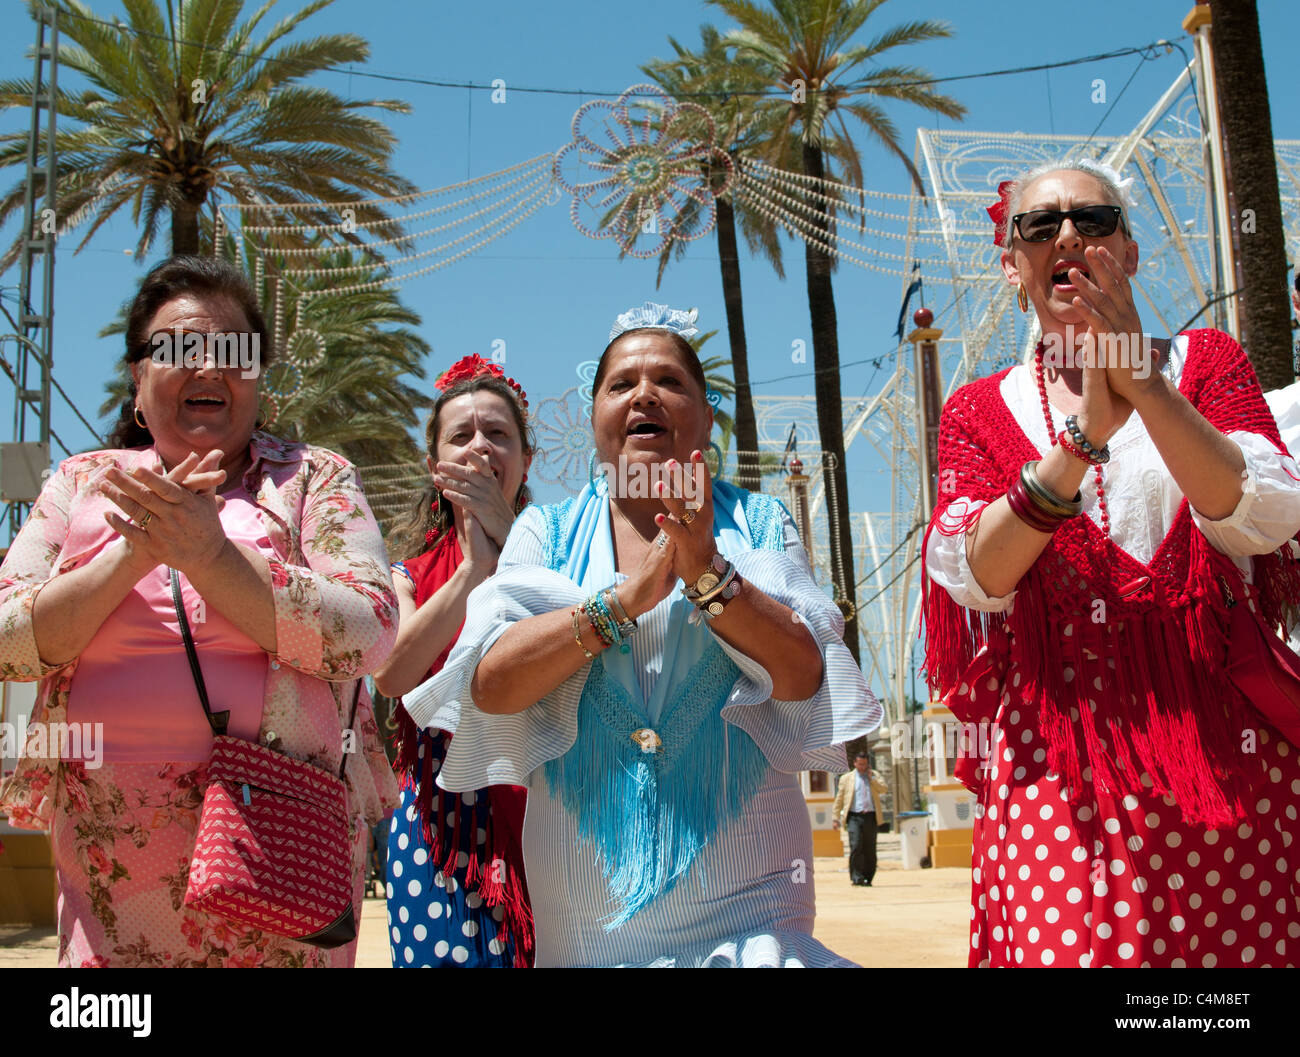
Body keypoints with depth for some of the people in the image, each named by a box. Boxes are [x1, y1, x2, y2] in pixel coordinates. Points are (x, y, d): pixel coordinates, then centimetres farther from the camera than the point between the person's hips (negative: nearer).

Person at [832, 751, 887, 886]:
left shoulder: (874, 776, 17)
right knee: (856, 846, -16)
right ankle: (856, 877, -12)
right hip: (854, 817, -2)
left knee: (870, 850, 2)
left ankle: (867, 879, 12)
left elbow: (884, 789, -1)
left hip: (870, 817, 2)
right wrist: (835, 818, 5)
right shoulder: (846, 778, 13)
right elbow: (839, 799, 12)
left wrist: (871, 777, -4)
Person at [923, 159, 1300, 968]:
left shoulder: (1206, 363, 11)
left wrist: (1145, 385, -16)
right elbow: (973, 576, -7)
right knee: (1066, 942, -8)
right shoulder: (980, 410, 11)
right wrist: (1083, 438, -18)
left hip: (1221, 742, 0)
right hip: (1057, 757, 0)